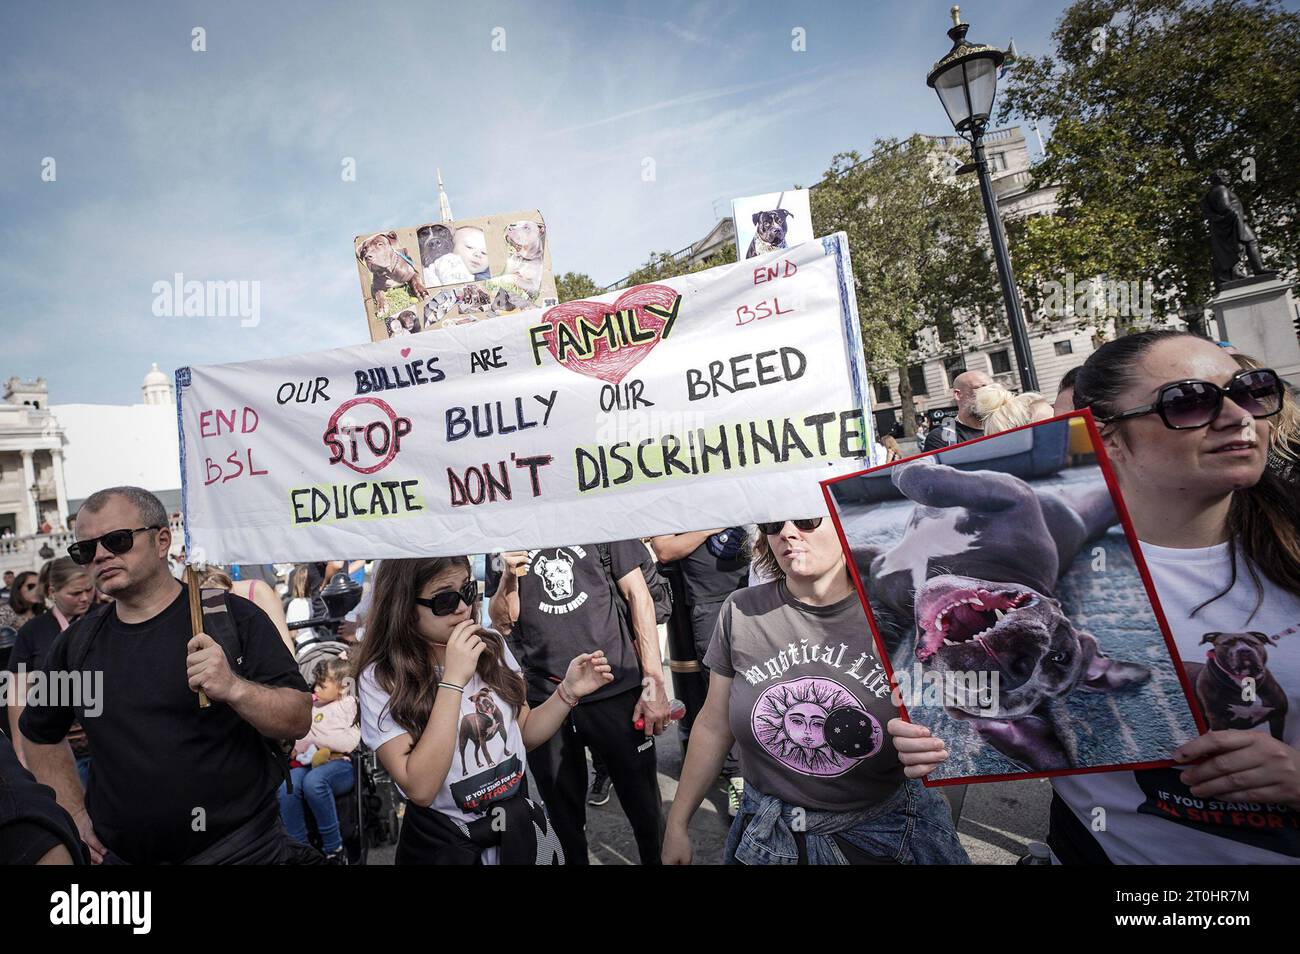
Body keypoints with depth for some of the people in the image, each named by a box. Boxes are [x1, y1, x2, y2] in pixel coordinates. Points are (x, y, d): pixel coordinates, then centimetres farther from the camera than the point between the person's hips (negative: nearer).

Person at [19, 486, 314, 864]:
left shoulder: (232, 616, -12)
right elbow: (40, 735, 19)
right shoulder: (76, 643, 2)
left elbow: (300, 720, -16)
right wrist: (74, 814, 8)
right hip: (117, 853, 4)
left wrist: (234, 688, -33)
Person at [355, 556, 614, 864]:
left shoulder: (491, 645, -3)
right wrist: (453, 680, -28)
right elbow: (420, 789, -24)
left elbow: (525, 733, 6)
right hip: (443, 844, -4)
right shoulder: (380, 678, -16)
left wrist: (568, 691, -12)